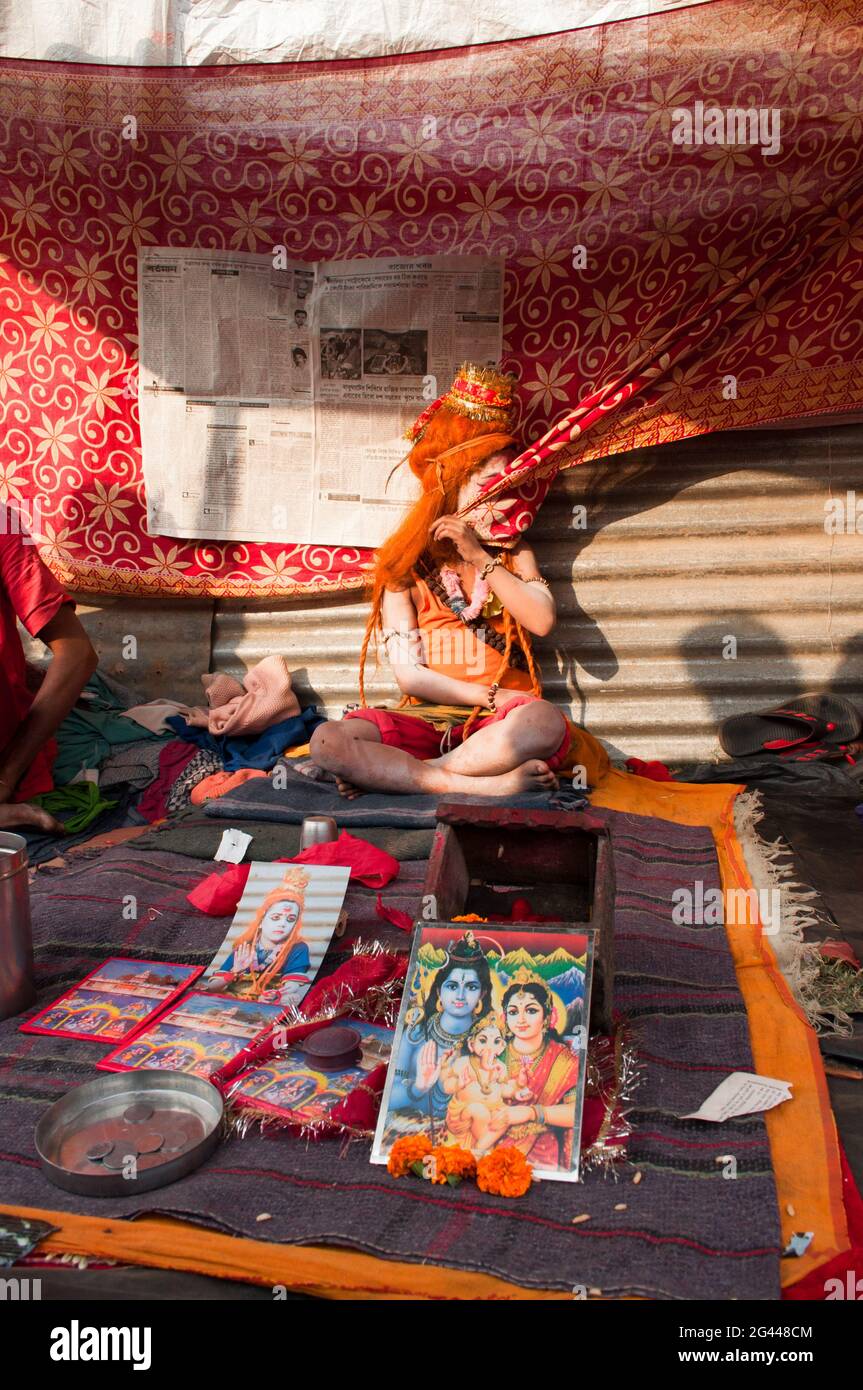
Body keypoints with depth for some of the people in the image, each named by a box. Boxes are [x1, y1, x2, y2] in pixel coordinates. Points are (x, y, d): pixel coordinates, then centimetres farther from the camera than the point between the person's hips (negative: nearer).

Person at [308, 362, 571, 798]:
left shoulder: (511, 550, 14)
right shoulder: (405, 563, 7)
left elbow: (542, 620, -7)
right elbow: (409, 675, 0)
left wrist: (479, 558, -9)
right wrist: (492, 696, -9)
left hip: (500, 727, 1)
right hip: (427, 719, 0)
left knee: (545, 722, -37)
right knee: (328, 740, -27)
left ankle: (394, 773, -24)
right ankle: (488, 784, -32)